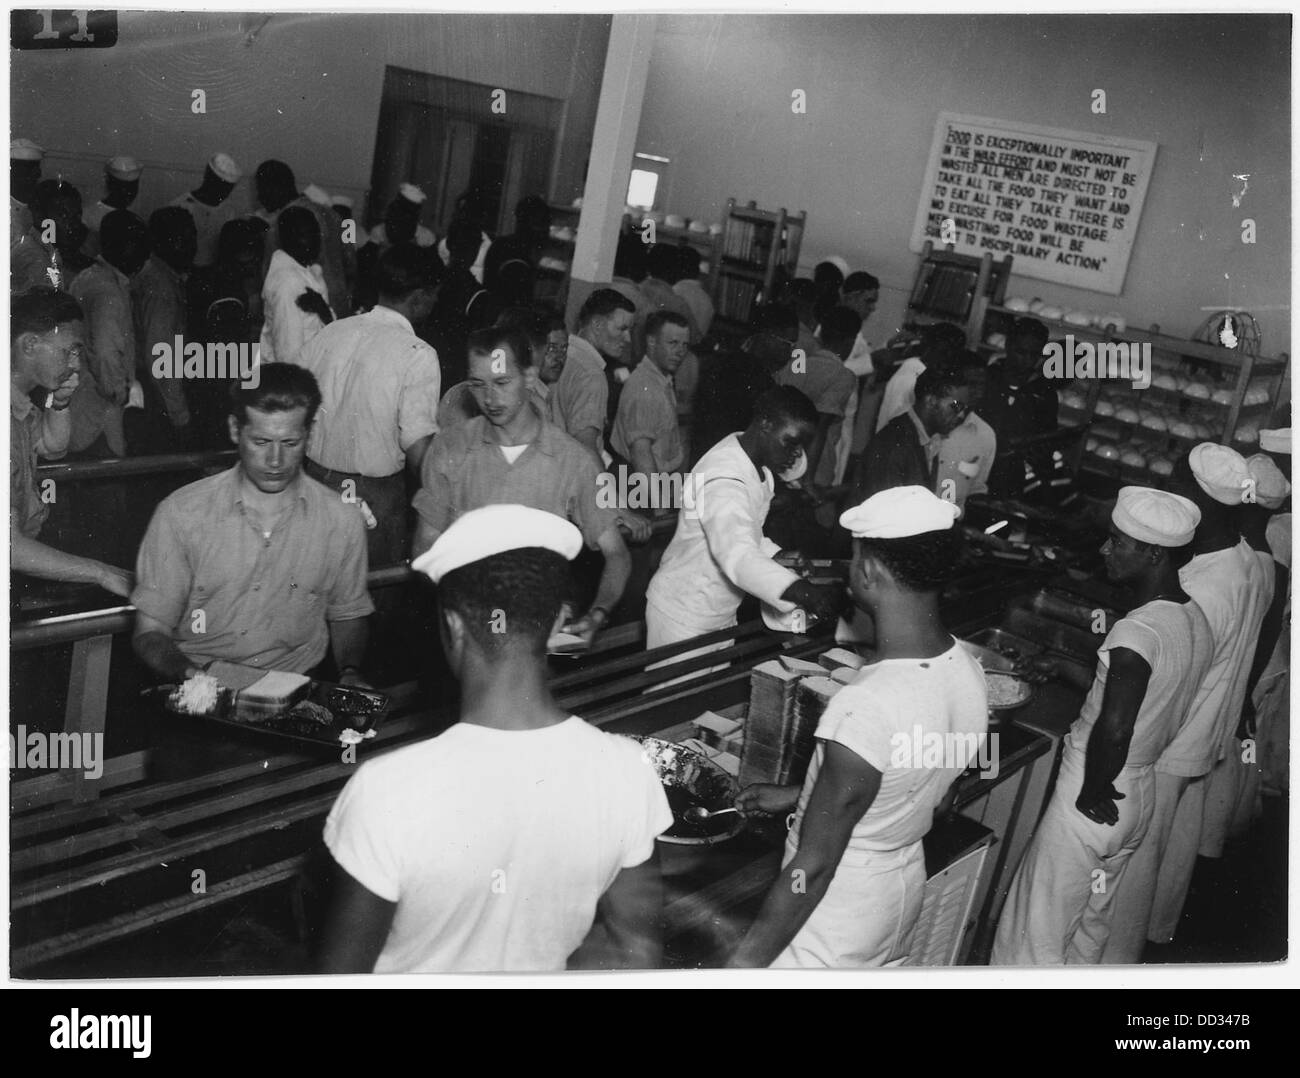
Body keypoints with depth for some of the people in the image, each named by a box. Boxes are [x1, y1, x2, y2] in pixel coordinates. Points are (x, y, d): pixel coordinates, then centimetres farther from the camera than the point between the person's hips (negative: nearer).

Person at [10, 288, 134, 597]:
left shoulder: (20, 402, -1)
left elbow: (53, 447, 21)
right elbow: (10, 547, -32)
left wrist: (59, 402, 0)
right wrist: (102, 573, -29)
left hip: (31, 534, 9)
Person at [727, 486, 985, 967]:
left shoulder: (866, 708, -35)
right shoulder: (969, 672, -9)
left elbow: (814, 866, -27)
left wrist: (745, 962, -16)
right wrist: (798, 796, 16)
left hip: (836, 917, -7)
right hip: (905, 886, 7)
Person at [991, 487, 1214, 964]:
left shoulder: (1137, 630, -27)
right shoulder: (1197, 621, 1)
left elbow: (1113, 729, -37)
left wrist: (1094, 793, -21)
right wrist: (1068, 670, 13)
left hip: (1093, 803, -9)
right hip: (1142, 794, 9)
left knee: (1035, 941, 7)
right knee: (1092, 929, 25)